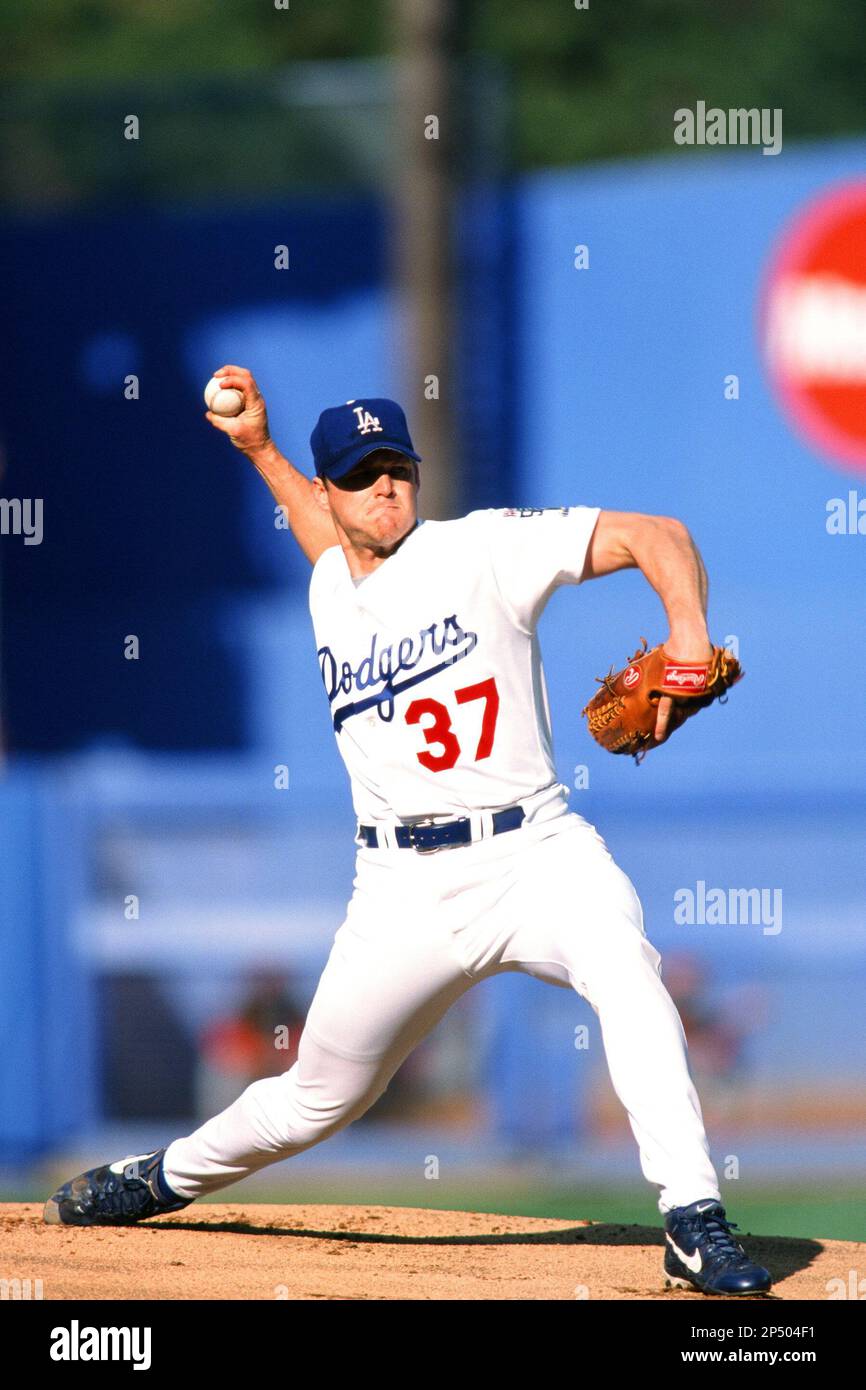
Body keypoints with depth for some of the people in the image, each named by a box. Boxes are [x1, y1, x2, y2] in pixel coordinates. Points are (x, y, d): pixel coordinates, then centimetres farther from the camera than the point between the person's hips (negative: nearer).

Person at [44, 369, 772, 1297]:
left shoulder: (483, 549, -3)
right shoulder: (330, 591, 13)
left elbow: (655, 537, -9)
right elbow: (333, 537, 41)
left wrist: (689, 633, -25)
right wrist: (259, 449, 31)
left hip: (534, 854, -4)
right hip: (406, 889, 4)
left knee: (627, 973, -34)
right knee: (316, 1101, 12)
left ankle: (694, 1224, -33)